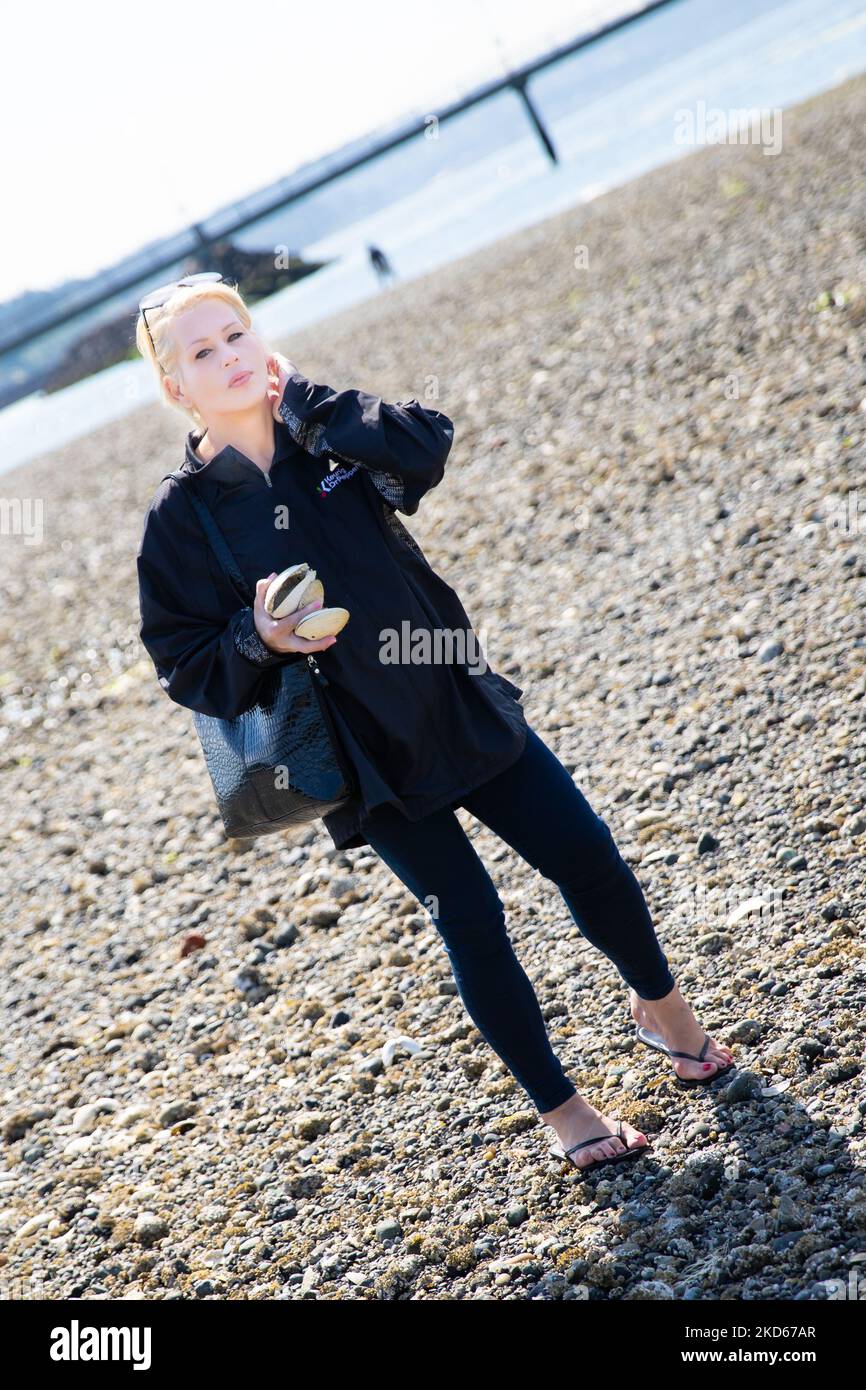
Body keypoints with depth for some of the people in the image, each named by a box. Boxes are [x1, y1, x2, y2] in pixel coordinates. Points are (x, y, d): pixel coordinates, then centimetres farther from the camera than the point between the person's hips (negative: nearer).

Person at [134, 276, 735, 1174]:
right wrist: (259, 640, -23)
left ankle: (660, 1007, 33)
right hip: (364, 756, -3)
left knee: (587, 856, 4)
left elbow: (425, 443, -19)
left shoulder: (326, 437, 1)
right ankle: (560, 1109, 19)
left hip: (460, 704, 3)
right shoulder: (181, 516, -6)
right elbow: (183, 662, -5)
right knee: (470, 922, 0)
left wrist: (301, 399, -15)